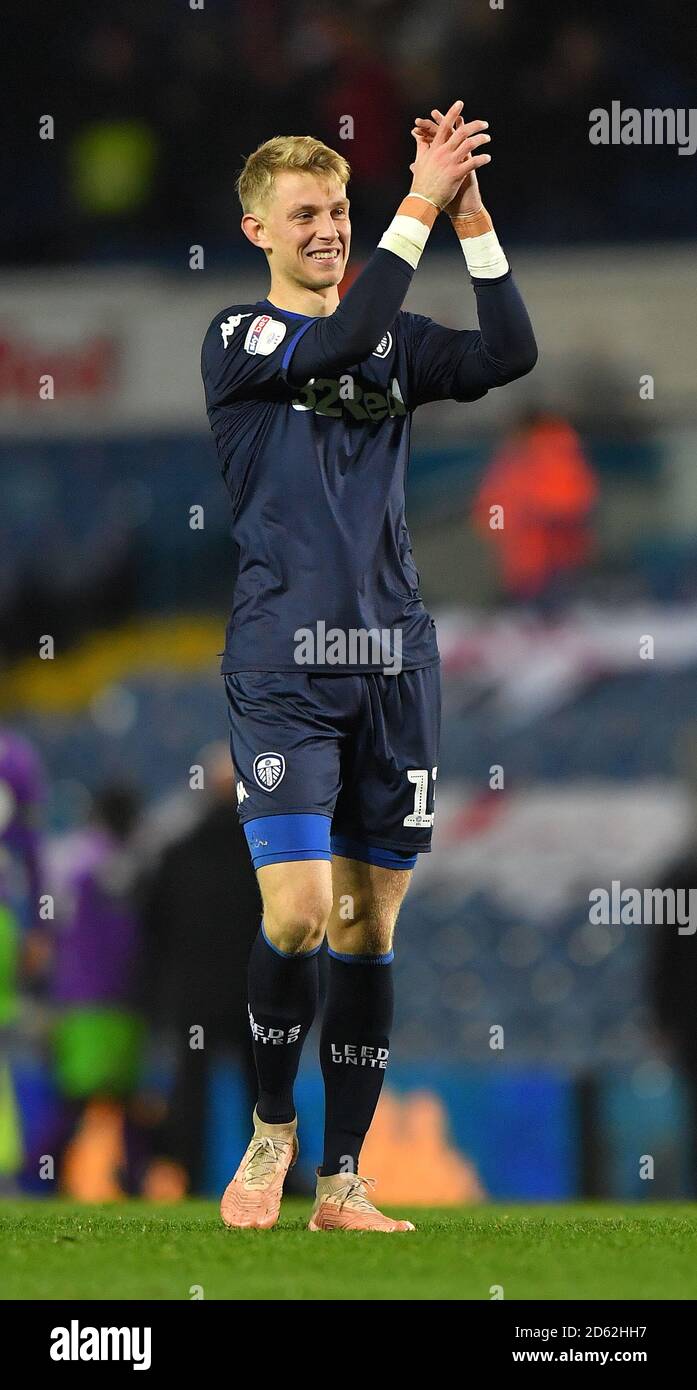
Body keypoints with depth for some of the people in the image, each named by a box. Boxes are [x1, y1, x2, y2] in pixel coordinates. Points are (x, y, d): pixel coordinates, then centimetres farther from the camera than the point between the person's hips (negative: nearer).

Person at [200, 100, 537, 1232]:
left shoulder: (393, 342, 13)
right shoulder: (238, 340, 0)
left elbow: (510, 354, -4)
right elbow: (337, 346, -20)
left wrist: (472, 217, -11)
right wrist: (420, 207, -21)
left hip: (392, 664, 4)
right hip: (283, 665, -4)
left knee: (370, 926, 4)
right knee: (297, 913, -15)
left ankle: (342, 1183, 10)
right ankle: (272, 1126, 10)